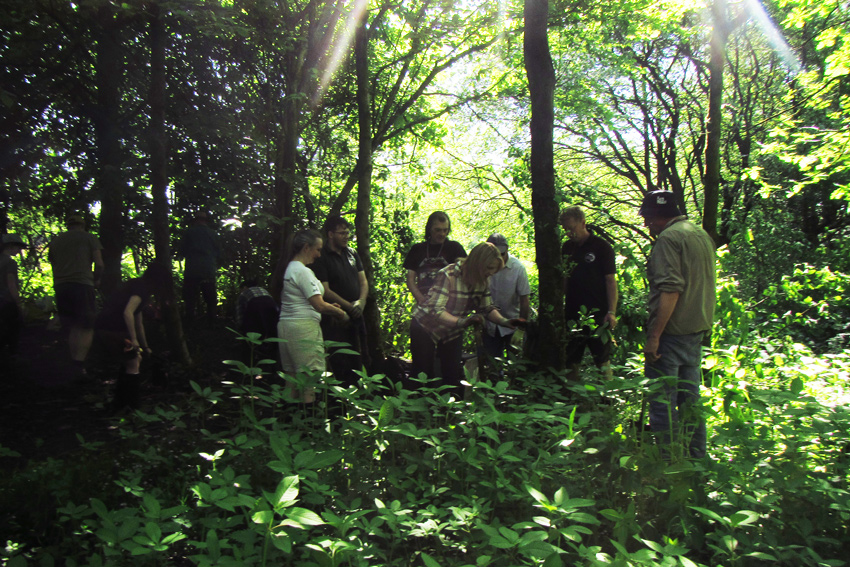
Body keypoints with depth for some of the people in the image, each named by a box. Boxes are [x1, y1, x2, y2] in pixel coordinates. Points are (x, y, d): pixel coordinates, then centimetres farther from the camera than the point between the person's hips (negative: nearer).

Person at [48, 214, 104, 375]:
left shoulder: (55, 241, 22)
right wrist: (96, 280, 17)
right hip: (82, 284, -5)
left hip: (60, 287, 5)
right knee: (87, 328, -5)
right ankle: (79, 365, -21)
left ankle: (74, 367, 12)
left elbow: (53, 265, 18)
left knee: (73, 329, 11)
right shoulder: (89, 238, 8)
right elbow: (99, 264, 1)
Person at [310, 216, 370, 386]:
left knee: (358, 360, 11)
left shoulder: (352, 254, 13)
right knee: (340, 363, -3)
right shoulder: (321, 258, -8)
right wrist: (349, 306, -14)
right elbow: (325, 290, -13)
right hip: (336, 318, -6)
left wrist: (361, 302, -6)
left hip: (356, 315, 7)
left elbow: (363, 281, 13)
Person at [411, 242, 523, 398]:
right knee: (423, 375, 0)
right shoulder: (449, 275, -31)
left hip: (452, 331, 5)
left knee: (453, 374, 2)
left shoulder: (483, 280, -9)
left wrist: (503, 321, -20)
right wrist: (461, 322, -52)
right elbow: (436, 310, -37)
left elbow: (487, 308, -1)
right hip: (426, 327, -5)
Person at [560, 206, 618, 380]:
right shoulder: (567, 248, 10)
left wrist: (611, 312, -12)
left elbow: (611, 281, -5)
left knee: (603, 360, 0)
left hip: (597, 313, -4)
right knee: (571, 361, 8)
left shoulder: (601, 246, -4)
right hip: (572, 312, 5)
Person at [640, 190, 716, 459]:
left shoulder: (668, 238, -13)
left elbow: (670, 290, -23)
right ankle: (696, 458, 25)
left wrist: (654, 336, -23)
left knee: (662, 401, -3)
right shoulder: (702, 235, 15)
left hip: (672, 332, -9)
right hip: (697, 330, 9)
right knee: (690, 399, 17)